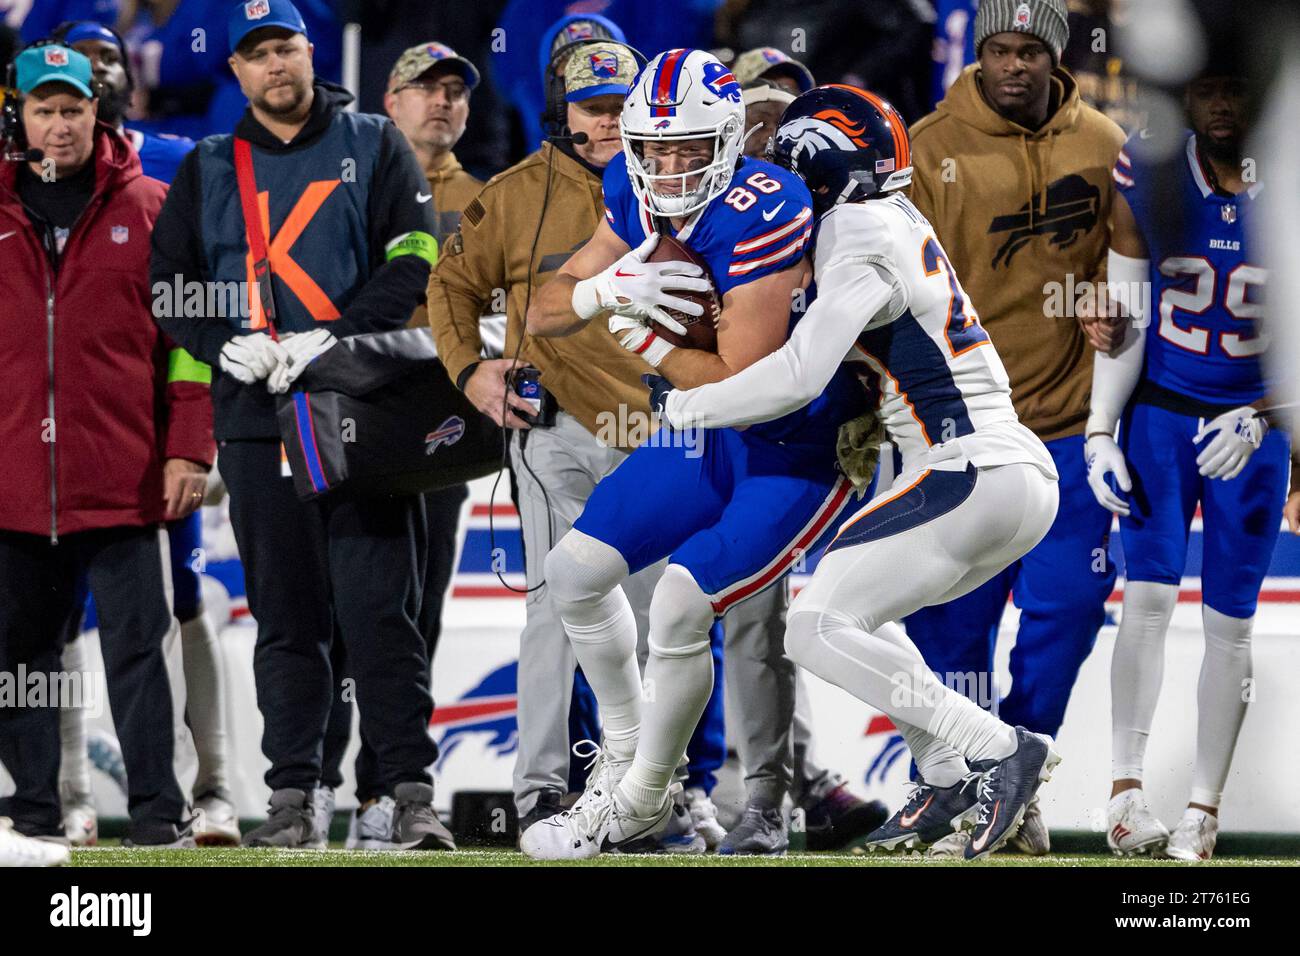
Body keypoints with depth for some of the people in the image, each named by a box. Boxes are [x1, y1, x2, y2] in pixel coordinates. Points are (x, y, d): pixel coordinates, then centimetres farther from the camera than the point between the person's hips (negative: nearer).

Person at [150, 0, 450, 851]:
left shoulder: (374, 148, 7)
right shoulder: (208, 172, 15)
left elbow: (414, 264, -3)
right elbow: (169, 286, 13)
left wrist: (332, 339, -14)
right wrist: (229, 347, -6)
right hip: (259, 421, 3)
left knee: (378, 611, -9)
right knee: (286, 616, 5)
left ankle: (414, 797, -8)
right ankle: (292, 801, 8)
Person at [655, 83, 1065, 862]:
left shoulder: (865, 244, -10)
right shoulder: (904, 226, 18)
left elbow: (799, 376, -18)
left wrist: (682, 405, -7)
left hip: (968, 477, -10)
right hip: (1031, 479, 10)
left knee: (820, 630, -9)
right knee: (859, 616, 23)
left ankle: (1001, 749, -15)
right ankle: (949, 781, 11)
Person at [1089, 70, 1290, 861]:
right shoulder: (1148, 179, -7)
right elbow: (1124, 316, -1)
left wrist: (1260, 418, -22)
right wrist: (1101, 433, -7)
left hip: (1252, 424, 0)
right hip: (1160, 410, 0)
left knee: (1230, 622, 2)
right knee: (1150, 594, -13)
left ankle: (1204, 809, 8)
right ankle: (1127, 791, -12)